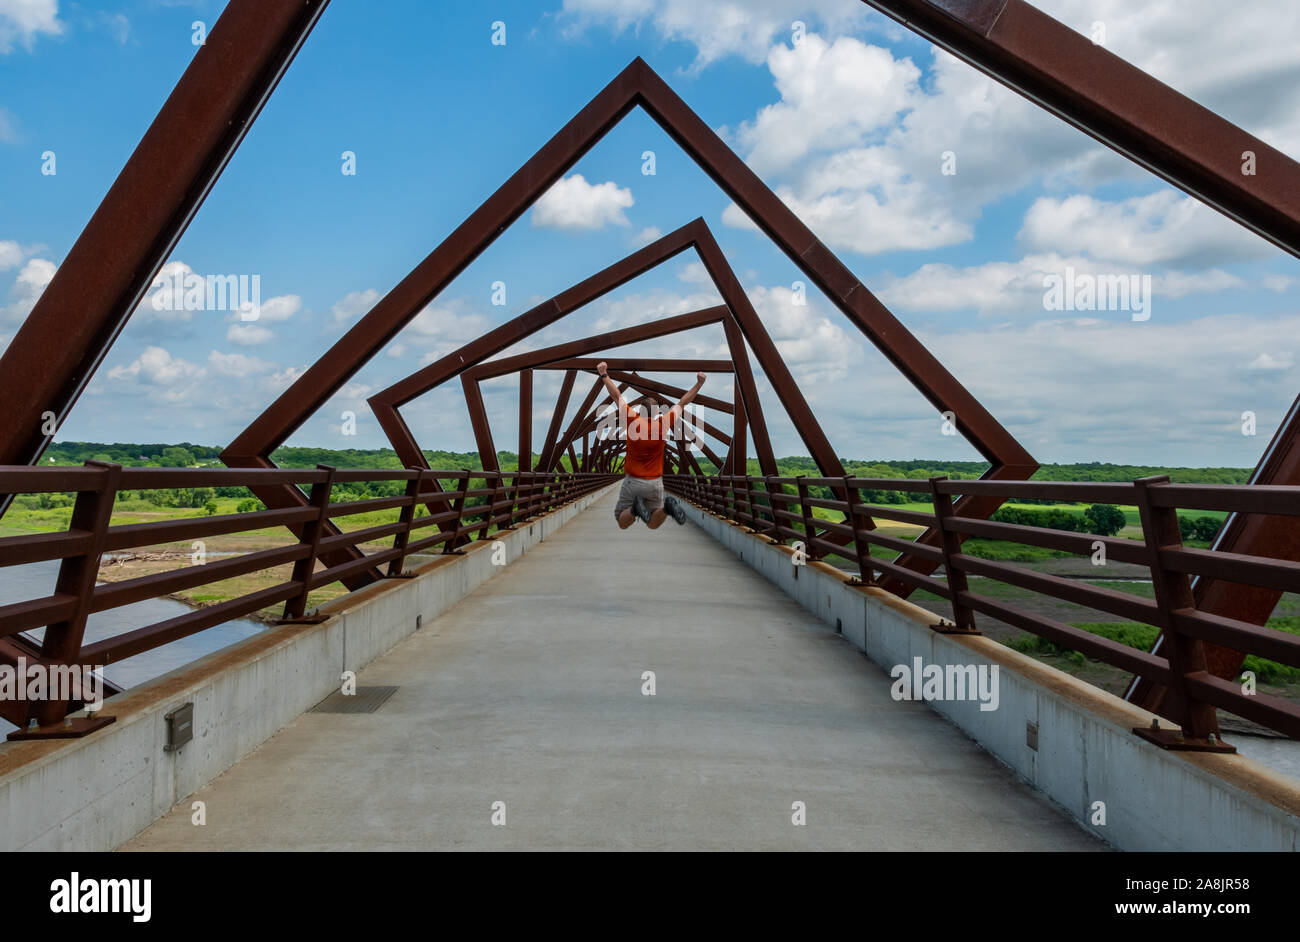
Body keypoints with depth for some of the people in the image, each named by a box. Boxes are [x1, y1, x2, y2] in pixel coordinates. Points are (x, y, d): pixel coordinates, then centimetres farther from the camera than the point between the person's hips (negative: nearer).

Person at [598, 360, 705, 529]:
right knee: (653, 524, 16)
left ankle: (635, 509, -21)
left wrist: (604, 374, 6)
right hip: (655, 483, 2)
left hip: (632, 482, -2)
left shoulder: (632, 420, -10)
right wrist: (699, 383, 11)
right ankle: (667, 506, -16)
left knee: (622, 524, 12)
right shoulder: (663, 424, -5)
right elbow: (683, 403, 4)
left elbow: (616, 396, -2)